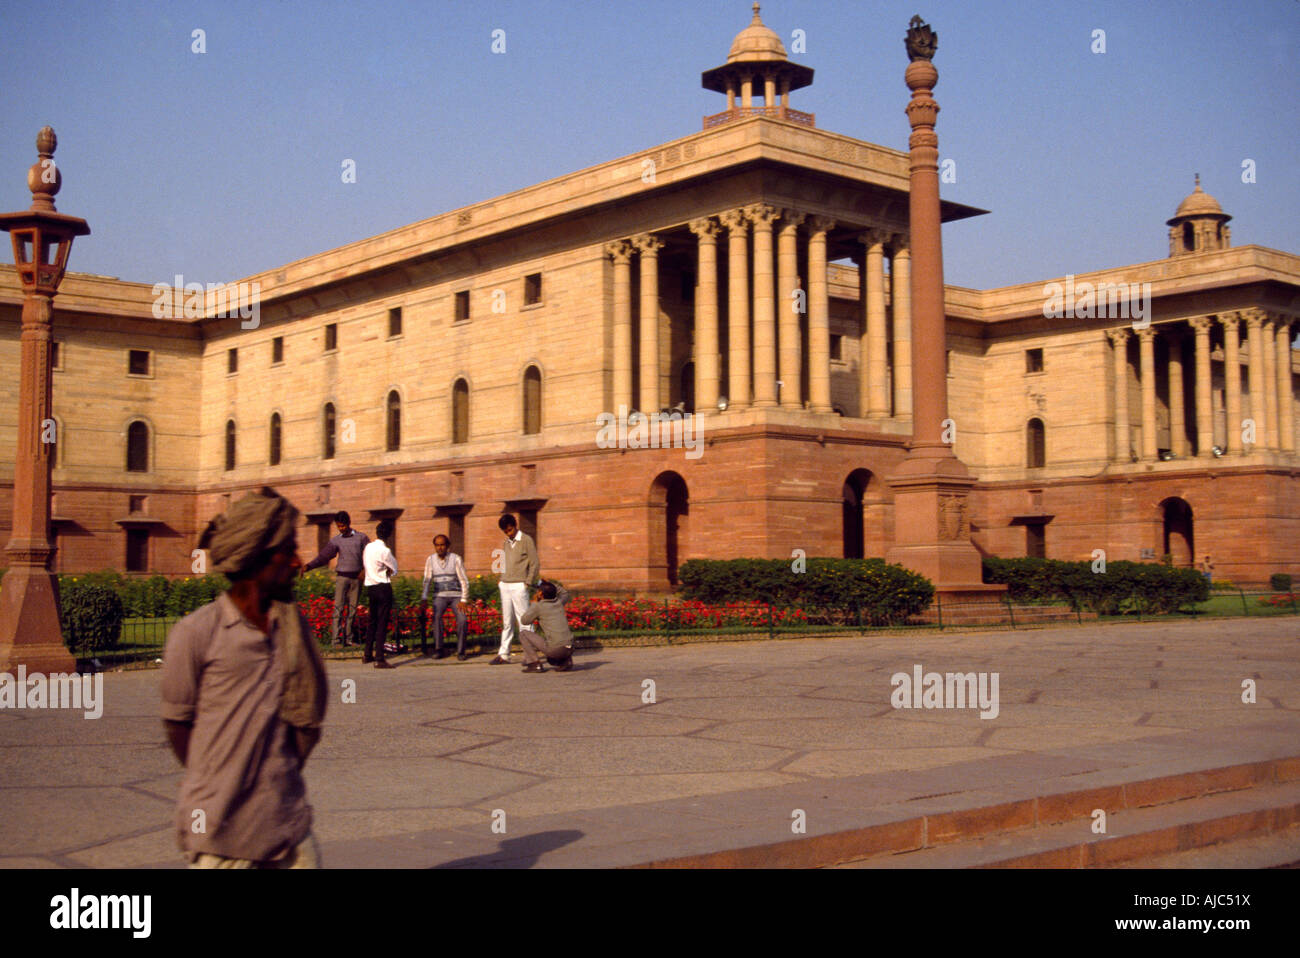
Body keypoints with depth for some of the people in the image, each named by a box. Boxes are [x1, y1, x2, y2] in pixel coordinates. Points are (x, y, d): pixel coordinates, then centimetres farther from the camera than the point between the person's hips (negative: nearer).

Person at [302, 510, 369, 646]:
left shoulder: (361, 537, 6)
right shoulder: (336, 541, 7)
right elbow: (323, 557, 3)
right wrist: (308, 566, -10)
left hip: (356, 578, 1)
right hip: (342, 577, -1)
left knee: (352, 609, 4)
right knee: (338, 608, -9)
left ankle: (349, 638, 8)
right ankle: (334, 639, -14)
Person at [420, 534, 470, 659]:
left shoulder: (456, 559, -7)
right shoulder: (430, 560, 1)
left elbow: (464, 581, -7)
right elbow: (427, 581, 0)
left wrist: (463, 600, -15)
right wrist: (424, 599, -12)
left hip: (456, 595, -1)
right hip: (439, 596, 1)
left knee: (462, 621, -23)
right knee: (436, 616, -29)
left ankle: (460, 652, -8)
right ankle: (438, 650, -22)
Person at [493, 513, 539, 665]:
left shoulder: (526, 540, -4)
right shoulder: (507, 542, 15)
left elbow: (535, 564, -6)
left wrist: (527, 583, -9)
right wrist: (501, 580, 10)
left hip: (518, 586, -6)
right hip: (505, 586, 6)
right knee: (507, 622, 8)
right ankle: (504, 655, 10)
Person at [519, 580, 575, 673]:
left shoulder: (538, 606, -2)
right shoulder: (559, 602, 13)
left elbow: (524, 621, 10)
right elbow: (565, 593, 38)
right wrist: (548, 584, 33)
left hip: (554, 649, -6)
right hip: (569, 649, 6)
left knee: (524, 635, 9)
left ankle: (535, 664, 2)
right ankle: (565, 661, 11)